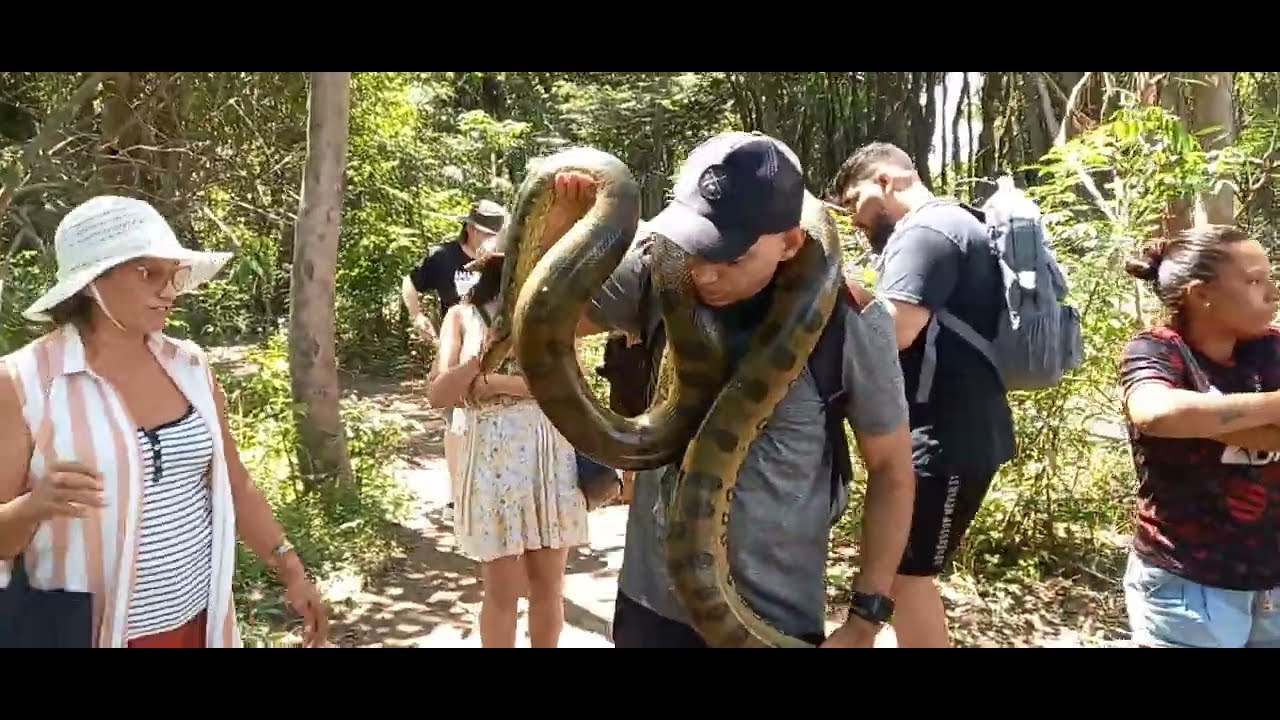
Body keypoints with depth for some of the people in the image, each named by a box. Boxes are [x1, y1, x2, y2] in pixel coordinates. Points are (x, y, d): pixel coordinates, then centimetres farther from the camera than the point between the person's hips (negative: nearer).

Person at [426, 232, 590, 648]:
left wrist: (492, 383, -12)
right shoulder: (463, 315, 5)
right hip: (492, 457, -1)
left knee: (548, 584, 10)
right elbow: (438, 395, -4)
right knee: (501, 590, 5)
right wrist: (487, 351, -17)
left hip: (551, 455, 1)